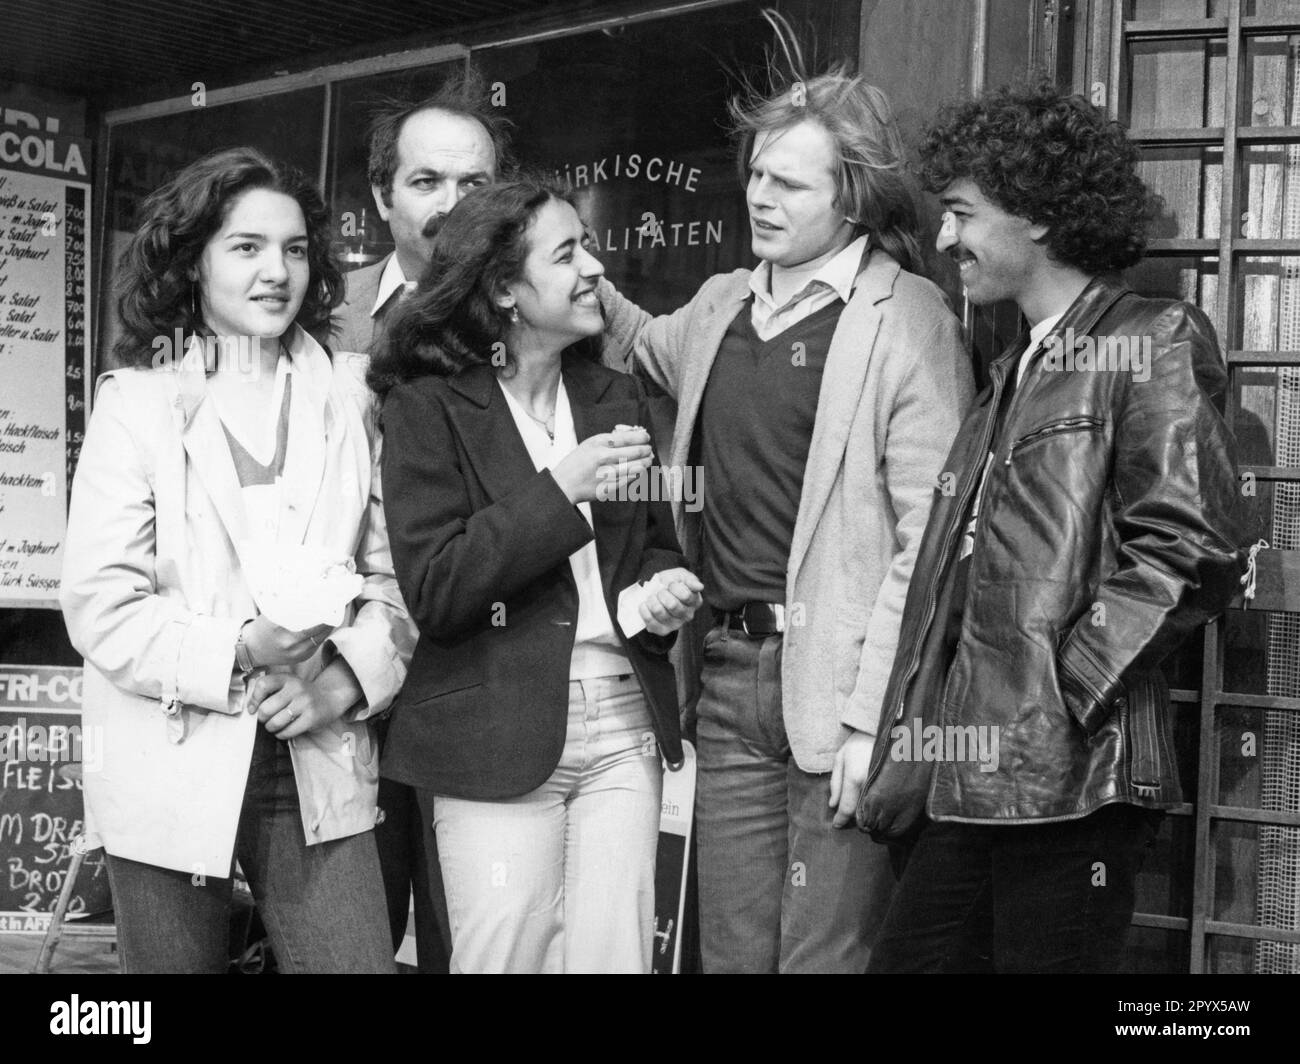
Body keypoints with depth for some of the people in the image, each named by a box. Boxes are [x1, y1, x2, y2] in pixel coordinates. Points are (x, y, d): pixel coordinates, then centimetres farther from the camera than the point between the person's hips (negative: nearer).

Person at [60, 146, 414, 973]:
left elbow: (391, 574, 5)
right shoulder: (139, 401, 0)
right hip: (172, 773, -1)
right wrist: (237, 654, -17)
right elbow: (101, 606, -7)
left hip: (318, 770, 2)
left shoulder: (348, 399, 6)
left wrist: (346, 677, -12)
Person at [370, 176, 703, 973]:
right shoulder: (427, 407, -3)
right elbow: (432, 592, -11)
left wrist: (665, 584, -2)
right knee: (504, 955, -1)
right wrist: (558, 489, -17)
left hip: (624, 723, 5)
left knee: (614, 954, 2)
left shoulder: (616, 396, 13)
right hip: (498, 737, -4)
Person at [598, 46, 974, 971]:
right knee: (731, 952, 12)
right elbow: (643, 347, 35)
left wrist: (872, 719, -18)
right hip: (728, 676, 6)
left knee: (825, 954, 0)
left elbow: (928, 538, -13)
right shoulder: (719, 307, 12)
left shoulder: (910, 320, -9)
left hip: (835, 687, -6)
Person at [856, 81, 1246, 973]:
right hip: (972, 779, 8)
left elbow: (1189, 551, -14)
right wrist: (913, 747, 13)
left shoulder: (1154, 343, -3)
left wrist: (1062, 695, -15)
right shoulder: (1016, 373, 22)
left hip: (1071, 778, -8)